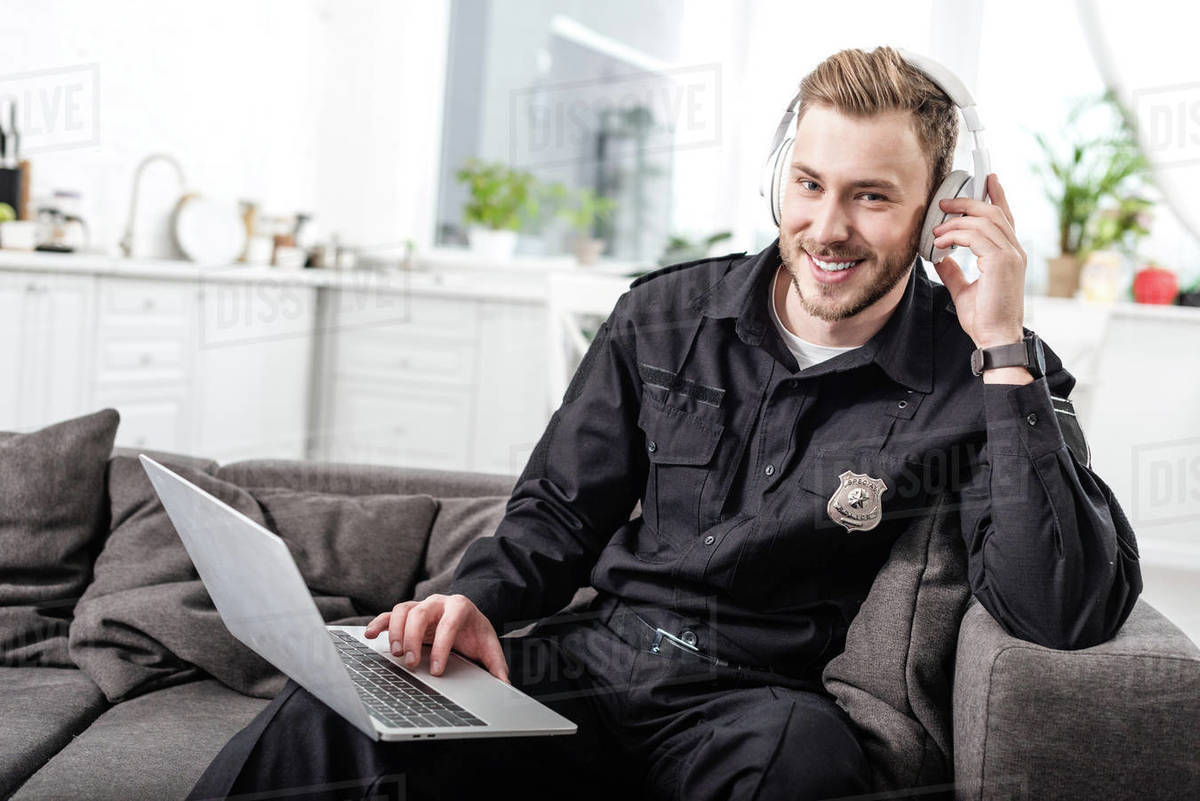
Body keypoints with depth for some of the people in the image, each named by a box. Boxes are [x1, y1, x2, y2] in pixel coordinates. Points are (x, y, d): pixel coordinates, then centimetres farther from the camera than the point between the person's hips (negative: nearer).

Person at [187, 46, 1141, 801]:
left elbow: (1071, 614, -18)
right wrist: (480, 600, -8)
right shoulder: (664, 317, 6)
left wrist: (1006, 351, -20)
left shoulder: (976, 382, -5)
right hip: (589, 660, 2)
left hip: (755, 700, -2)